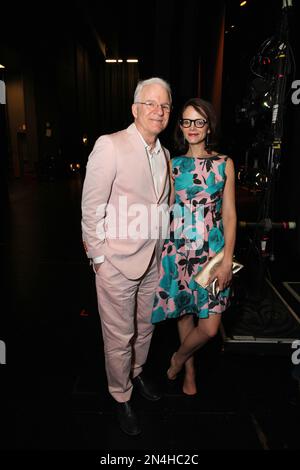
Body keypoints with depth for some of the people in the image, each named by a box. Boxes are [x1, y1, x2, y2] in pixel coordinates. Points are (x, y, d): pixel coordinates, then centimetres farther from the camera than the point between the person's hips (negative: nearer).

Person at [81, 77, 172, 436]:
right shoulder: (109, 146, -14)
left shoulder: (164, 154, 8)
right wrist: (99, 257, -12)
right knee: (119, 338, 11)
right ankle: (121, 397, 37)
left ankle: (137, 372, 51)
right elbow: (91, 208, -13)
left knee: (145, 327, 24)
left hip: (153, 262, 7)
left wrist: (160, 250, 12)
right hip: (117, 262, -6)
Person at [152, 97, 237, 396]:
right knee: (183, 311, 13)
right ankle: (189, 369, 40)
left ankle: (179, 357, 31)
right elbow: (165, 208, 9)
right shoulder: (172, 164, 5)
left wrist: (227, 260, -7)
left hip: (212, 251, -1)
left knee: (209, 328, -2)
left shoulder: (224, 164, 1)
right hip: (178, 249, 1)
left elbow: (229, 214, -1)